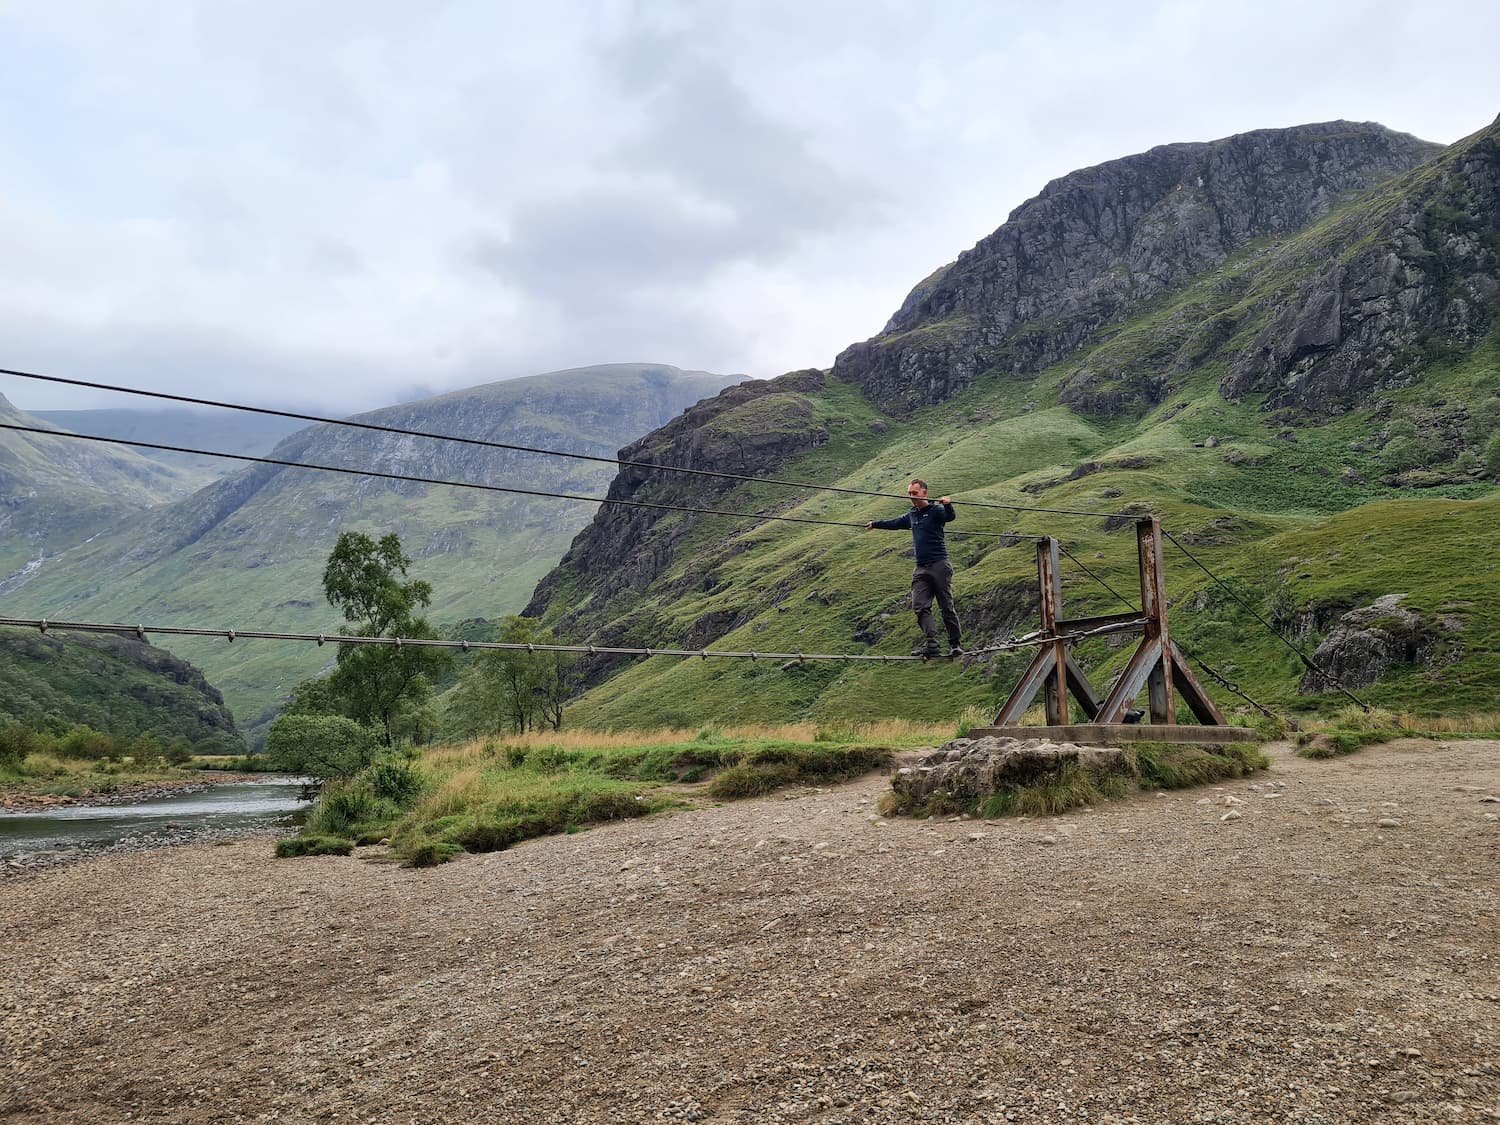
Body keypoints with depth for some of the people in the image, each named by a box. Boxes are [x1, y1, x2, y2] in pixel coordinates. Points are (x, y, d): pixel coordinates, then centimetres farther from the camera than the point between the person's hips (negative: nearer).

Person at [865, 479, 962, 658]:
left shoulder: (936, 510, -2)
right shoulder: (912, 516, 19)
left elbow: (950, 517, -23)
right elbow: (894, 523, 36)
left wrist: (947, 505, -45)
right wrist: (875, 524, 50)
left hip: (939, 566, -6)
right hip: (921, 569, 6)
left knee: (947, 607, -3)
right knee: (921, 607, -10)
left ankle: (955, 645, 6)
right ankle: (930, 644, -18)